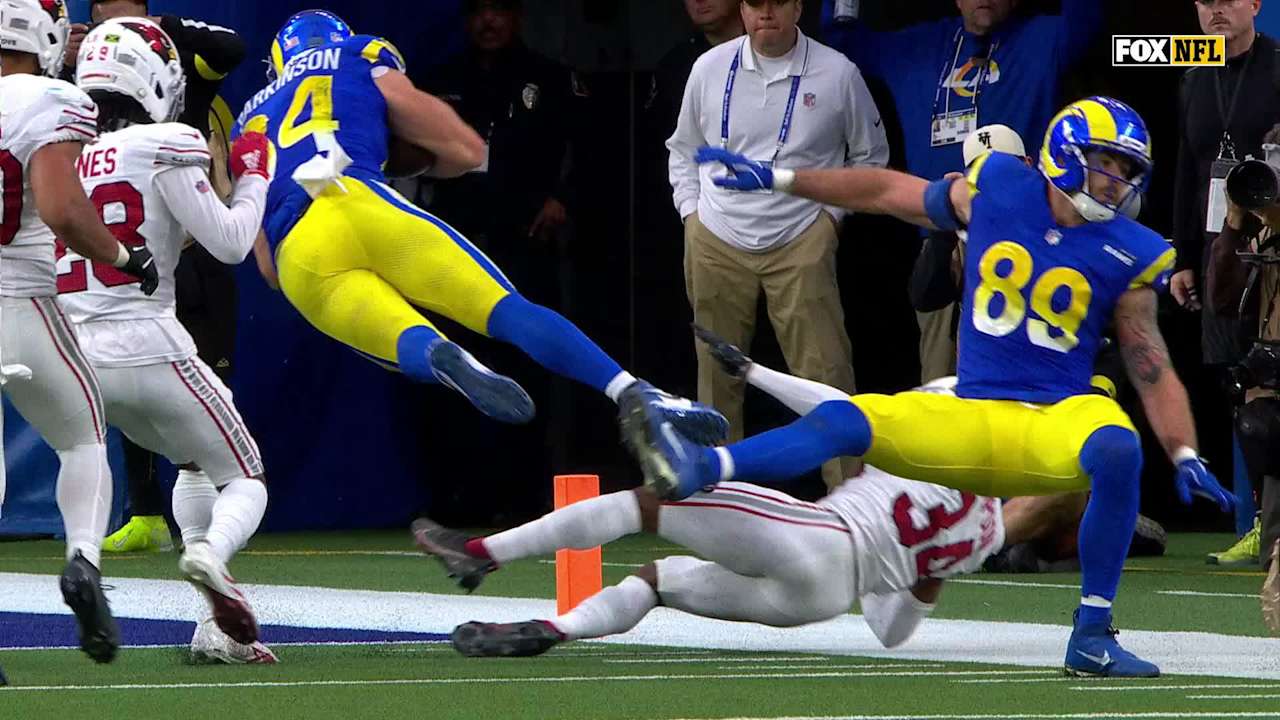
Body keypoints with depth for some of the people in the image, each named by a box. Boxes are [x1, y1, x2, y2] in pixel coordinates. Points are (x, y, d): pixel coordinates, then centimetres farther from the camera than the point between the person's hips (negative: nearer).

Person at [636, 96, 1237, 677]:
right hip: (973, 421, 2)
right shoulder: (997, 192, 3)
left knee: (1117, 449, -35)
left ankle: (1092, 636, -24)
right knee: (847, 421, -19)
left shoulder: (1127, 255, 1)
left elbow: (1152, 367, 6)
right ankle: (699, 469, -40)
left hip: (1060, 417, -2)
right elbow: (889, 192, 15)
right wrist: (776, 179, 17)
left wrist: (1185, 456, -6)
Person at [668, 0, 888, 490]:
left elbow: (870, 155, 11)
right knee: (717, 376, 7)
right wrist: (690, 212, 8)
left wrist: (831, 213, 3)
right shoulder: (711, 68, 3)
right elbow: (684, 149, 18)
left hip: (800, 245, -2)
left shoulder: (836, 73, -3)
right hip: (717, 243, 2)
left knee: (825, 371, -10)